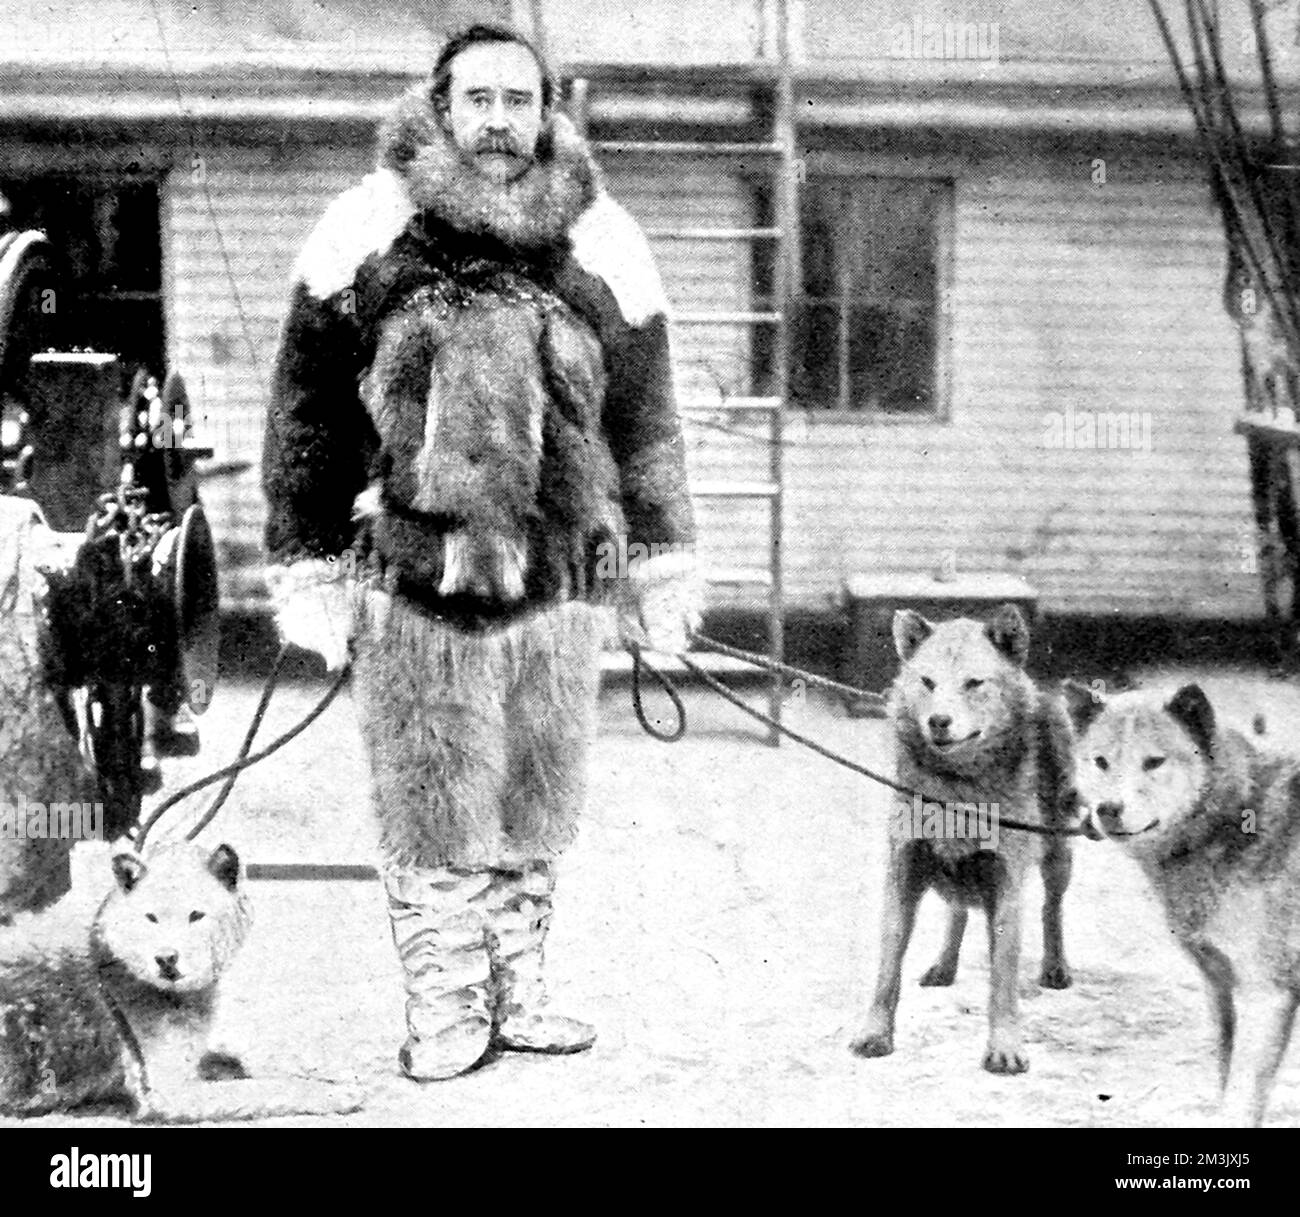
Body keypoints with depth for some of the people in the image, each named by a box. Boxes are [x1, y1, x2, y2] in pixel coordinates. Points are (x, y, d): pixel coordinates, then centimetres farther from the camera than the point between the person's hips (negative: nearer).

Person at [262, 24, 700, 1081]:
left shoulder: (601, 247, 5)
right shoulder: (367, 235, -1)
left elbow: (647, 421, 11)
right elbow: (307, 416, 2)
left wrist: (659, 571, 10)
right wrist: (311, 568, -1)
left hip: (557, 582, 2)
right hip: (411, 579, -2)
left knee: (537, 808, 11)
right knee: (429, 810, 4)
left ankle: (518, 992, 25)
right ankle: (444, 1008, 17)